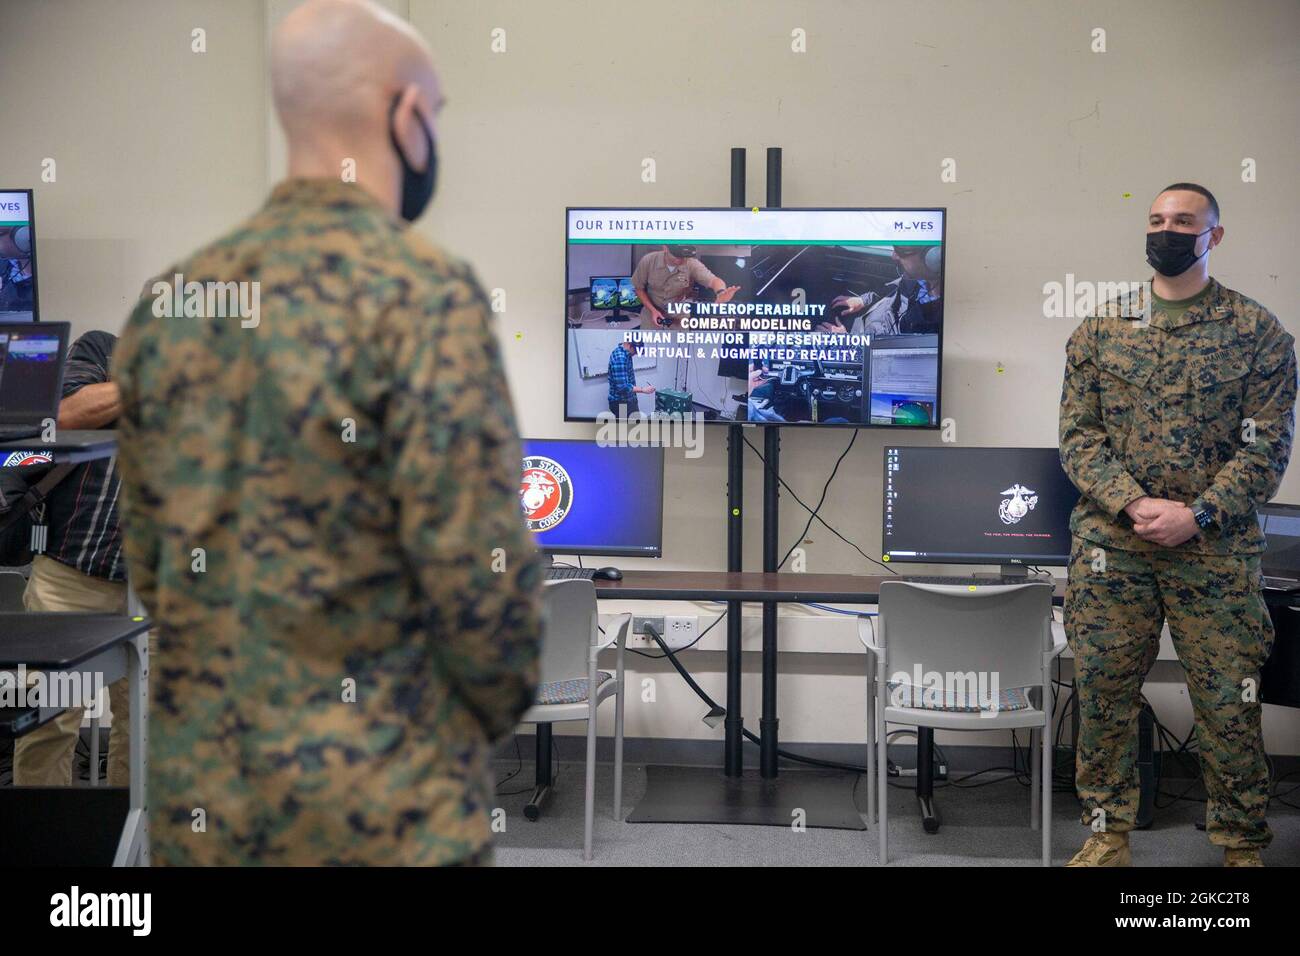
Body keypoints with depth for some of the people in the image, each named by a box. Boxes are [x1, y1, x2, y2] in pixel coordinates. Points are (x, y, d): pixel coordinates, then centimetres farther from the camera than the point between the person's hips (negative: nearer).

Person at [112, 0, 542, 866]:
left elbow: (146, 556, 9)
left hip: (198, 787, 6)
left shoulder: (170, 301, 3)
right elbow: (475, 566, -17)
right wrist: (501, 706, 1)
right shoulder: (424, 292, -16)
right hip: (381, 795, -6)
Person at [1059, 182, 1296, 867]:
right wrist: (1133, 504, -13)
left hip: (1216, 550, -2)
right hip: (1110, 547, 2)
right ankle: (1108, 835, 20)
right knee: (1103, 693, 6)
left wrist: (1197, 515, -16)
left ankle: (1242, 843, 17)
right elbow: (1078, 435, 3)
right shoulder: (1100, 330, 8)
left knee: (1229, 701, 2)